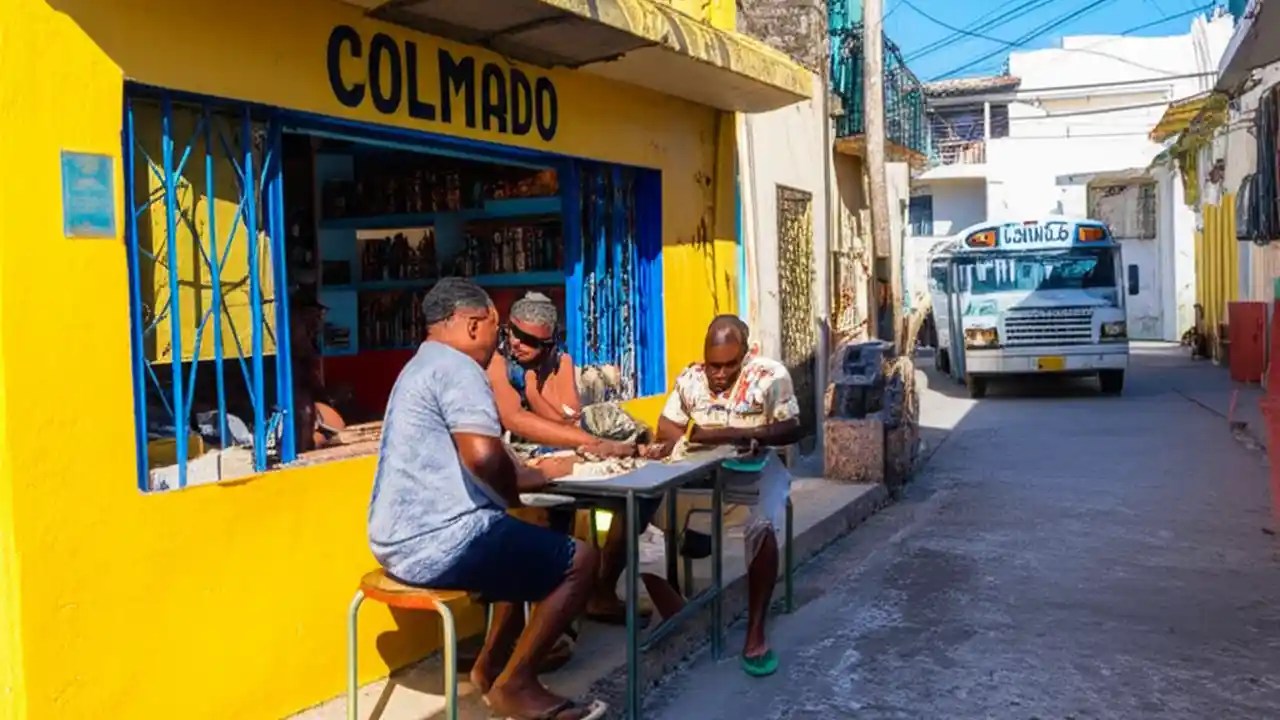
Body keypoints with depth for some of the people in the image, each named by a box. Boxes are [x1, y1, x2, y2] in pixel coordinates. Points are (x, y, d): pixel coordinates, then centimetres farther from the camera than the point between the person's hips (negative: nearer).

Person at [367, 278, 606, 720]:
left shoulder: (423, 366, 20)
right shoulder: (456, 367, -13)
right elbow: (484, 455, -28)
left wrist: (531, 475, 22)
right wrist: (512, 493, -8)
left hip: (400, 540, 11)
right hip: (437, 541, -11)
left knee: (528, 544, 30)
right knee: (580, 560, -3)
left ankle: (491, 664, 29)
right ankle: (515, 684, 3)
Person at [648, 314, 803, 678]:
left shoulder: (770, 376, -11)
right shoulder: (690, 376, 0)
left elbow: (792, 430, -15)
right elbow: (666, 426, 3)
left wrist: (738, 434, -28)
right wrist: (684, 437, -22)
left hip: (755, 469, -3)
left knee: (763, 527, -33)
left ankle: (755, 632, -23)